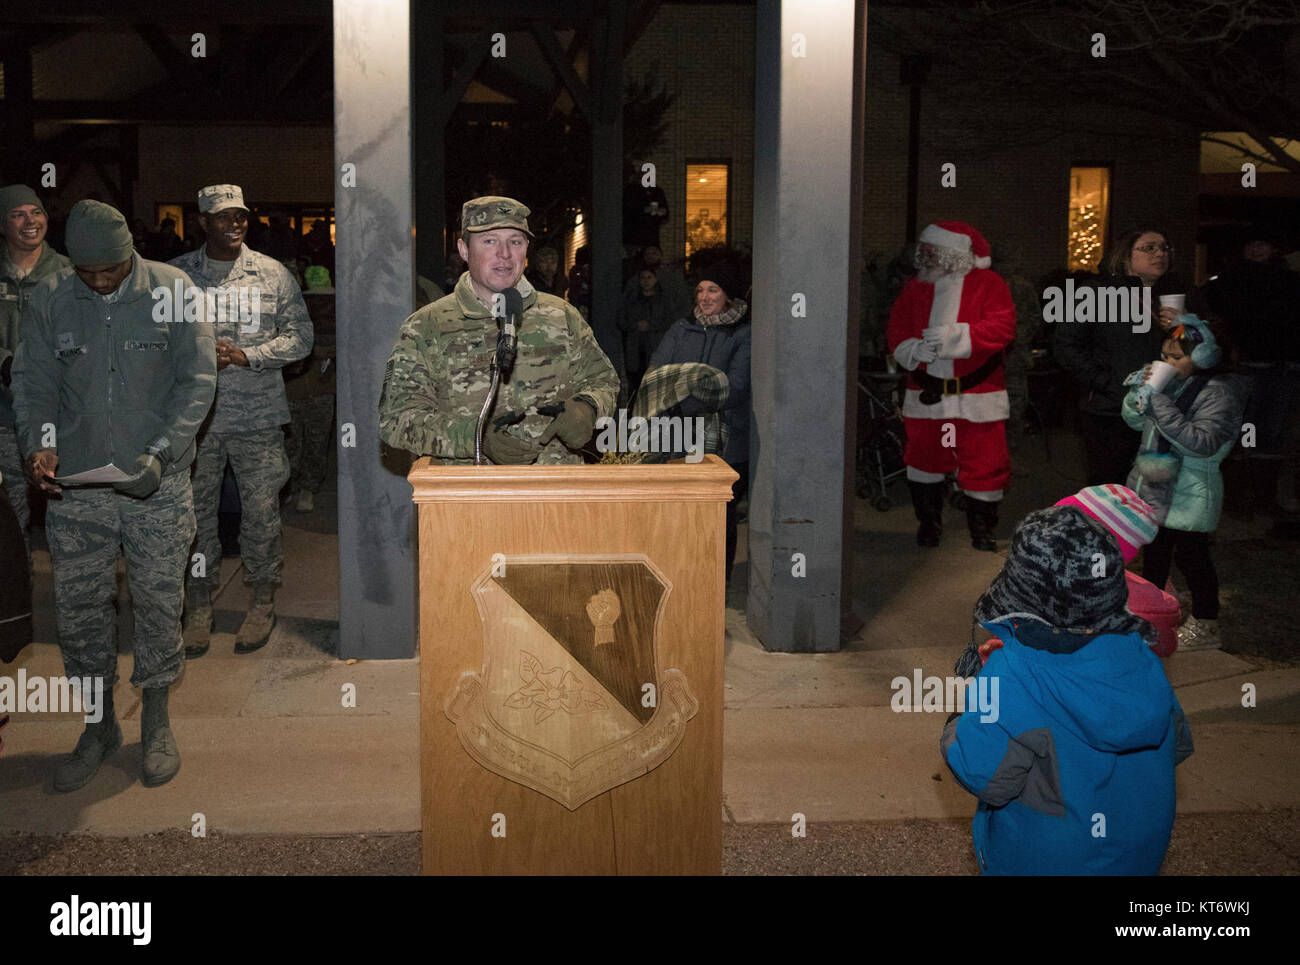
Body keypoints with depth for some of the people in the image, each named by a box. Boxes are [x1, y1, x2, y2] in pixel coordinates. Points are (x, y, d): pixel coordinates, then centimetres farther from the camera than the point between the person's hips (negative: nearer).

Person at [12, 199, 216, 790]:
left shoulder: (173, 290, -4)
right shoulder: (50, 300, 3)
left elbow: (198, 379, -6)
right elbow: (33, 381, 5)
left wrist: (162, 452, -18)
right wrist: (39, 444, -14)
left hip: (157, 488, -2)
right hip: (75, 487, 2)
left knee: (158, 605, 5)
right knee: (77, 609, 7)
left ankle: (156, 723, 24)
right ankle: (100, 726, 25)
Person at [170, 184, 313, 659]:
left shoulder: (273, 274, 4)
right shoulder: (176, 275, 6)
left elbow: (301, 336, 2)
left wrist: (246, 356, -11)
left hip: (258, 415, -1)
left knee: (261, 512, 4)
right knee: (195, 513, 6)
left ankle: (263, 602, 20)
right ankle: (199, 609, 19)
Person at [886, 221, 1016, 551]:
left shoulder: (988, 284, -1)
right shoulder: (914, 289, 11)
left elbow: (1002, 326, -13)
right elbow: (895, 334, 7)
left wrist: (955, 336, -24)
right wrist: (914, 351, -15)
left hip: (977, 395, -3)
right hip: (925, 394, 3)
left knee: (983, 461, 0)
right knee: (925, 458, 7)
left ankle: (982, 529, 18)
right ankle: (928, 522, 26)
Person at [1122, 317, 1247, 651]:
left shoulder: (1218, 392, -17)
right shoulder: (1168, 381, 4)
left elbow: (1203, 443, -29)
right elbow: (1134, 420, 13)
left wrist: (1158, 401, -30)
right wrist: (1139, 393, -10)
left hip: (1188, 496, -7)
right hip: (1154, 487, 7)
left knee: (1191, 555, 1)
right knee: (1155, 550, 20)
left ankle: (1205, 627, 15)